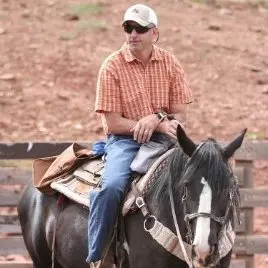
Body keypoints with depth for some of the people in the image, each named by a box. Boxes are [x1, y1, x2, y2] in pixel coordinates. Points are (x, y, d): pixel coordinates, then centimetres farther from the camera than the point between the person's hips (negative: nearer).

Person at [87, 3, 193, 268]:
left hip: (163, 137, 4)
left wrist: (156, 119, -18)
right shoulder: (112, 66, -6)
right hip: (124, 140, -3)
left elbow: (180, 115, 4)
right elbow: (113, 123, -10)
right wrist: (161, 125, -17)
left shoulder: (170, 64, 3)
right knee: (111, 186, -31)